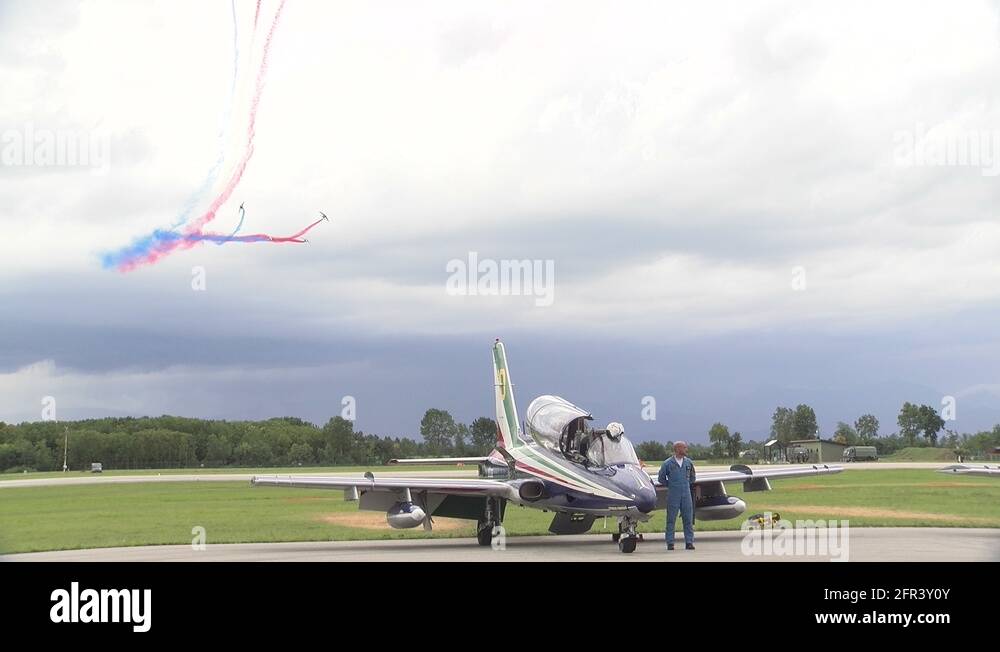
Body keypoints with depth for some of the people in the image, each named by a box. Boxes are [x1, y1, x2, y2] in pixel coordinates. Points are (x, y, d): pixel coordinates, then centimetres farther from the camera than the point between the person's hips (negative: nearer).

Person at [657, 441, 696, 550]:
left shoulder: (689, 462, 6)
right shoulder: (667, 464, -4)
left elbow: (692, 477, 22)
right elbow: (661, 478, 7)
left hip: (686, 495, 3)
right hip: (673, 495, -3)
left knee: (688, 519, 3)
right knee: (671, 519, 0)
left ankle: (689, 542, 7)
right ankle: (670, 543, 3)